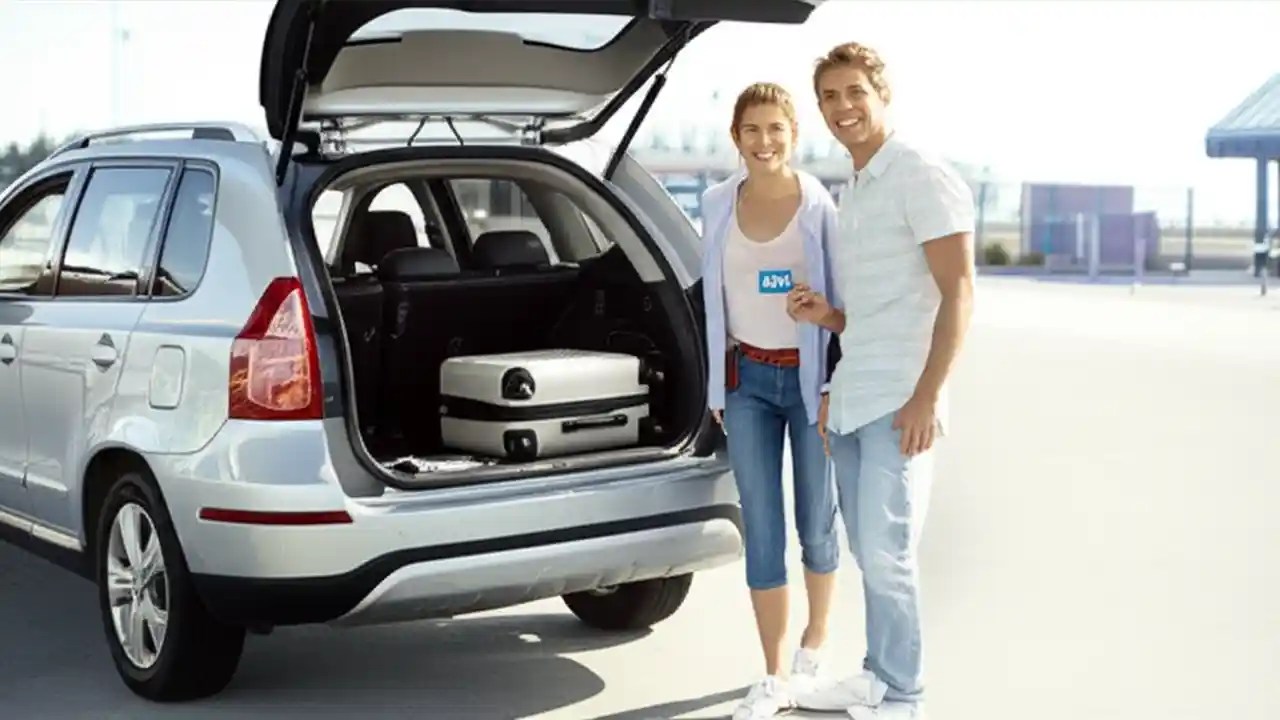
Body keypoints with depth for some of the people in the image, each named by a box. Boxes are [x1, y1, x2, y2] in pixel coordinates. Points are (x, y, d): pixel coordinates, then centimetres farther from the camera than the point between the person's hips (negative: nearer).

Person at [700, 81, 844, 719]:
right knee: (761, 531, 2)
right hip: (747, 381, 2)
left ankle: (815, 643, 35)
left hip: (811, 377, -2)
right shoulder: (717, 205, 3)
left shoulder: (821, 207, -7)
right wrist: (715, 384, 9)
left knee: (816, 522, 10)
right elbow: (714, 297, 10)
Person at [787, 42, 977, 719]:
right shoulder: (849, 193, 18)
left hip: (898, 402, -8)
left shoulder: (922, 176, -7)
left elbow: (958, 293, -13)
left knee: (886, 554, -7)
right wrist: (827, 315, 4)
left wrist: (926, 397, -20)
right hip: (849, 399, 8)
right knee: (867, 551, 13)